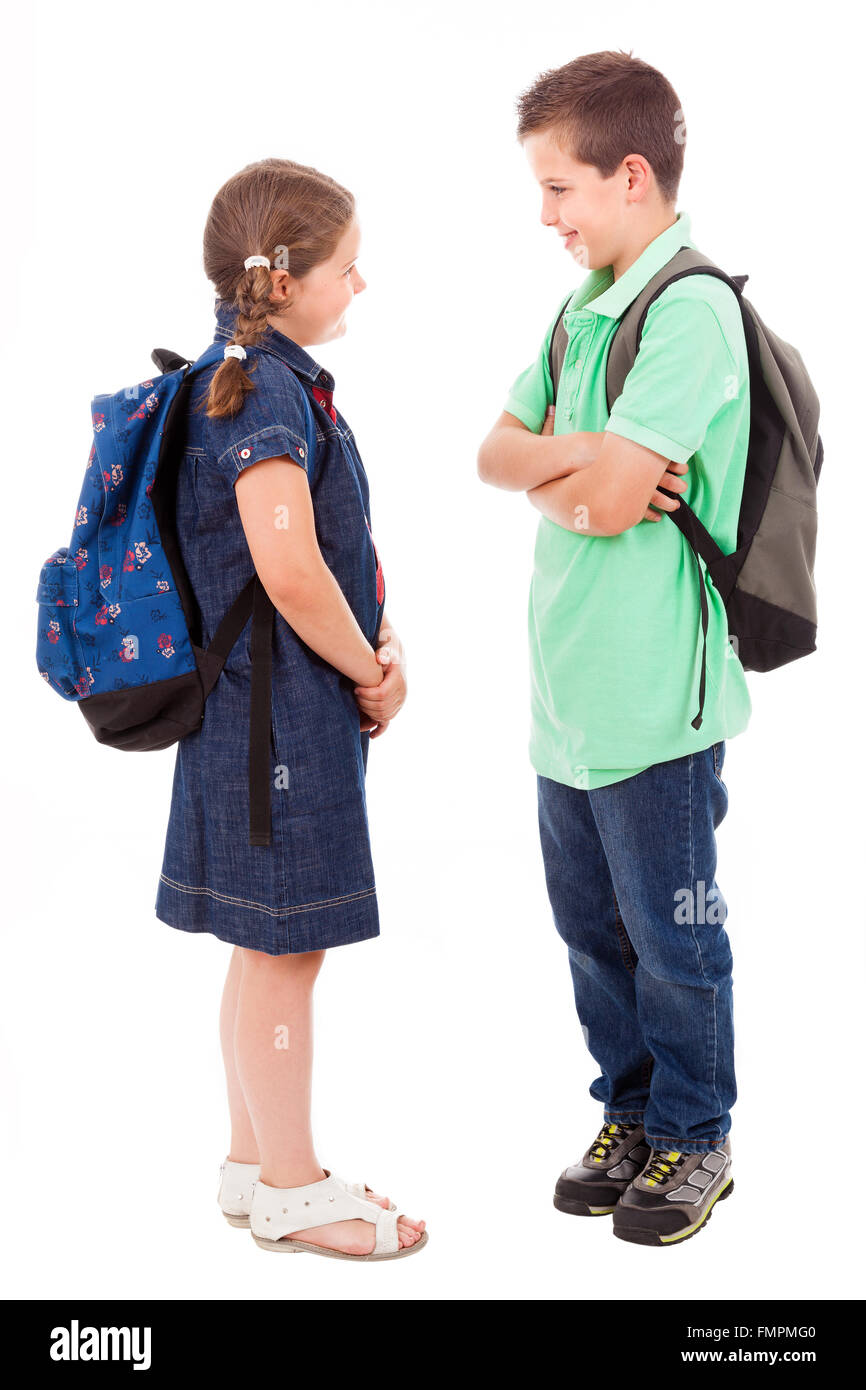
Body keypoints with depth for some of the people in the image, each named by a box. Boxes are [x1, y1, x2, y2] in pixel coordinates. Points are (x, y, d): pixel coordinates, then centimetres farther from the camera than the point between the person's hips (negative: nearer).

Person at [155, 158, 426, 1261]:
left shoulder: (274, 377, 14)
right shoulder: (263, 391, -18)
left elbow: (343, 547, 18)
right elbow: (291, 572, -26)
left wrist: (380, 650, 4)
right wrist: (367, 671, -10)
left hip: (281, 707, 10)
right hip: (282, 707, -10)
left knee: (274, 943, 17)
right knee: (285, 945, 1)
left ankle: (254, 1166, 30)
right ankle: (292, 1191, 16)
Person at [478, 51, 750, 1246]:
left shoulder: (691, 310, -15)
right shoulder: (588, 305, 13)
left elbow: (608, 498, -23)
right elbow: (497, 452, 10)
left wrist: (559, 466, -2)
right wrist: (580, 456, -10)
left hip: (654, 689, -8)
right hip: (569, 682, 8)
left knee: (670, 933, 7)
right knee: (590, 921, 17)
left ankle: (696, 1136, 26)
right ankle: (630, 1113, 35)